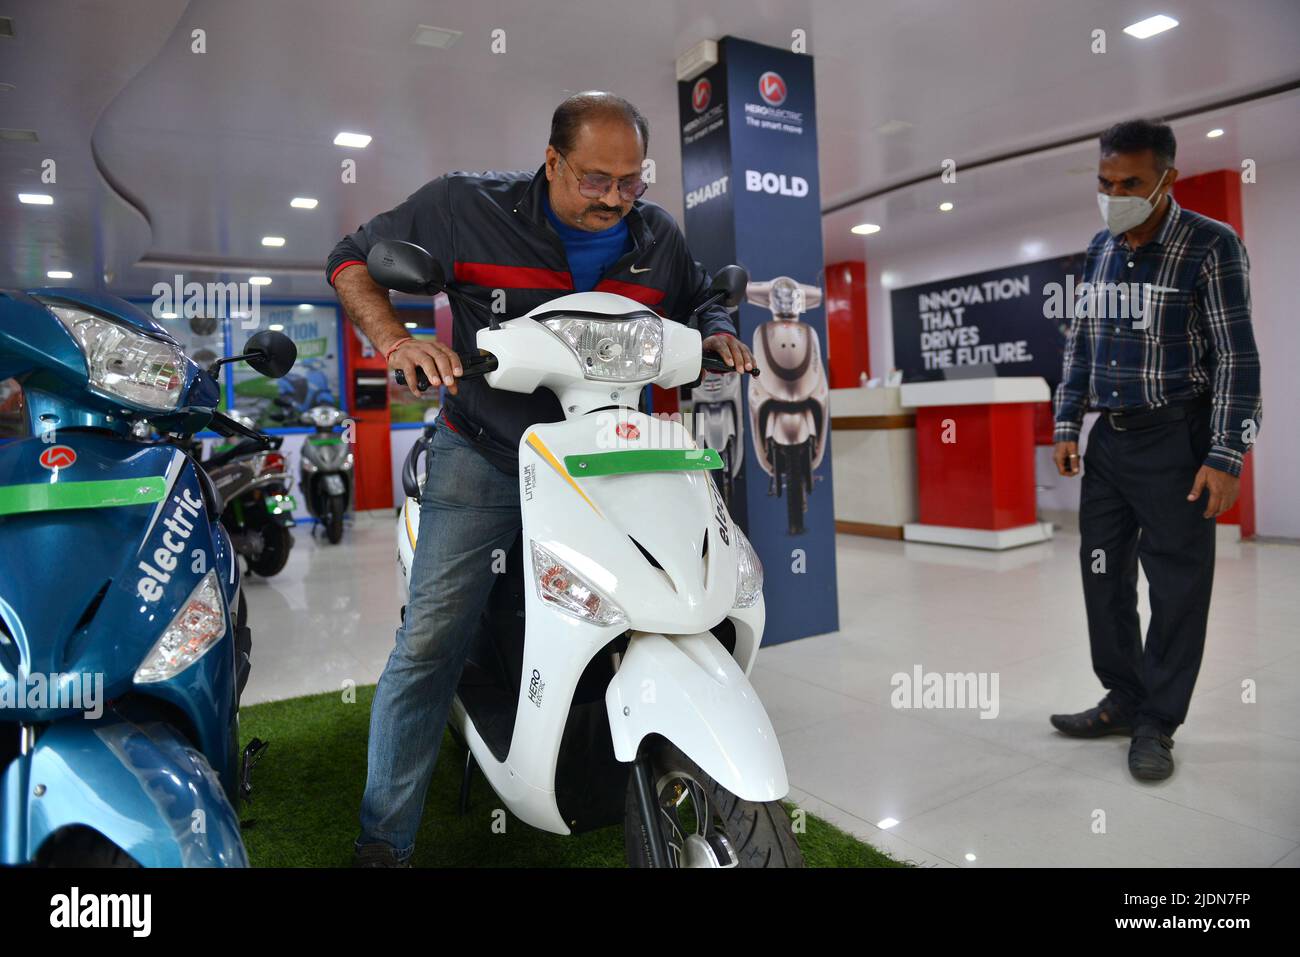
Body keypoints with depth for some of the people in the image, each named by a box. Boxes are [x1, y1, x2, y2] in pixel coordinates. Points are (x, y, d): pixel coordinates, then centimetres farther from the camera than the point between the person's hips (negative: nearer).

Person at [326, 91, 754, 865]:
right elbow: (354, 259, 0)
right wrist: (395, 340, -19)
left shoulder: (659, 237, 2)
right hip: (484, 455, -3)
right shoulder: (467, 207, -8)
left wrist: (717, 334, -3)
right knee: (430, 641, -10)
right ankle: (386, 837, 7)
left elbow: (700, 299, 21)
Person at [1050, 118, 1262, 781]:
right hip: (1109, 437, 6)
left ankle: (1157, 724, 13)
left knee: (1176, 586, 0)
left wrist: (1225, 456, -15)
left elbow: (1235, 357, -10)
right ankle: (1123, 701, 24)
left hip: (1175, 440, -6)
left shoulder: (1210, 246, -8)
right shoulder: (1099, 249, 10)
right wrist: (1066, 426, 9)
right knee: (1103, 573, 9)